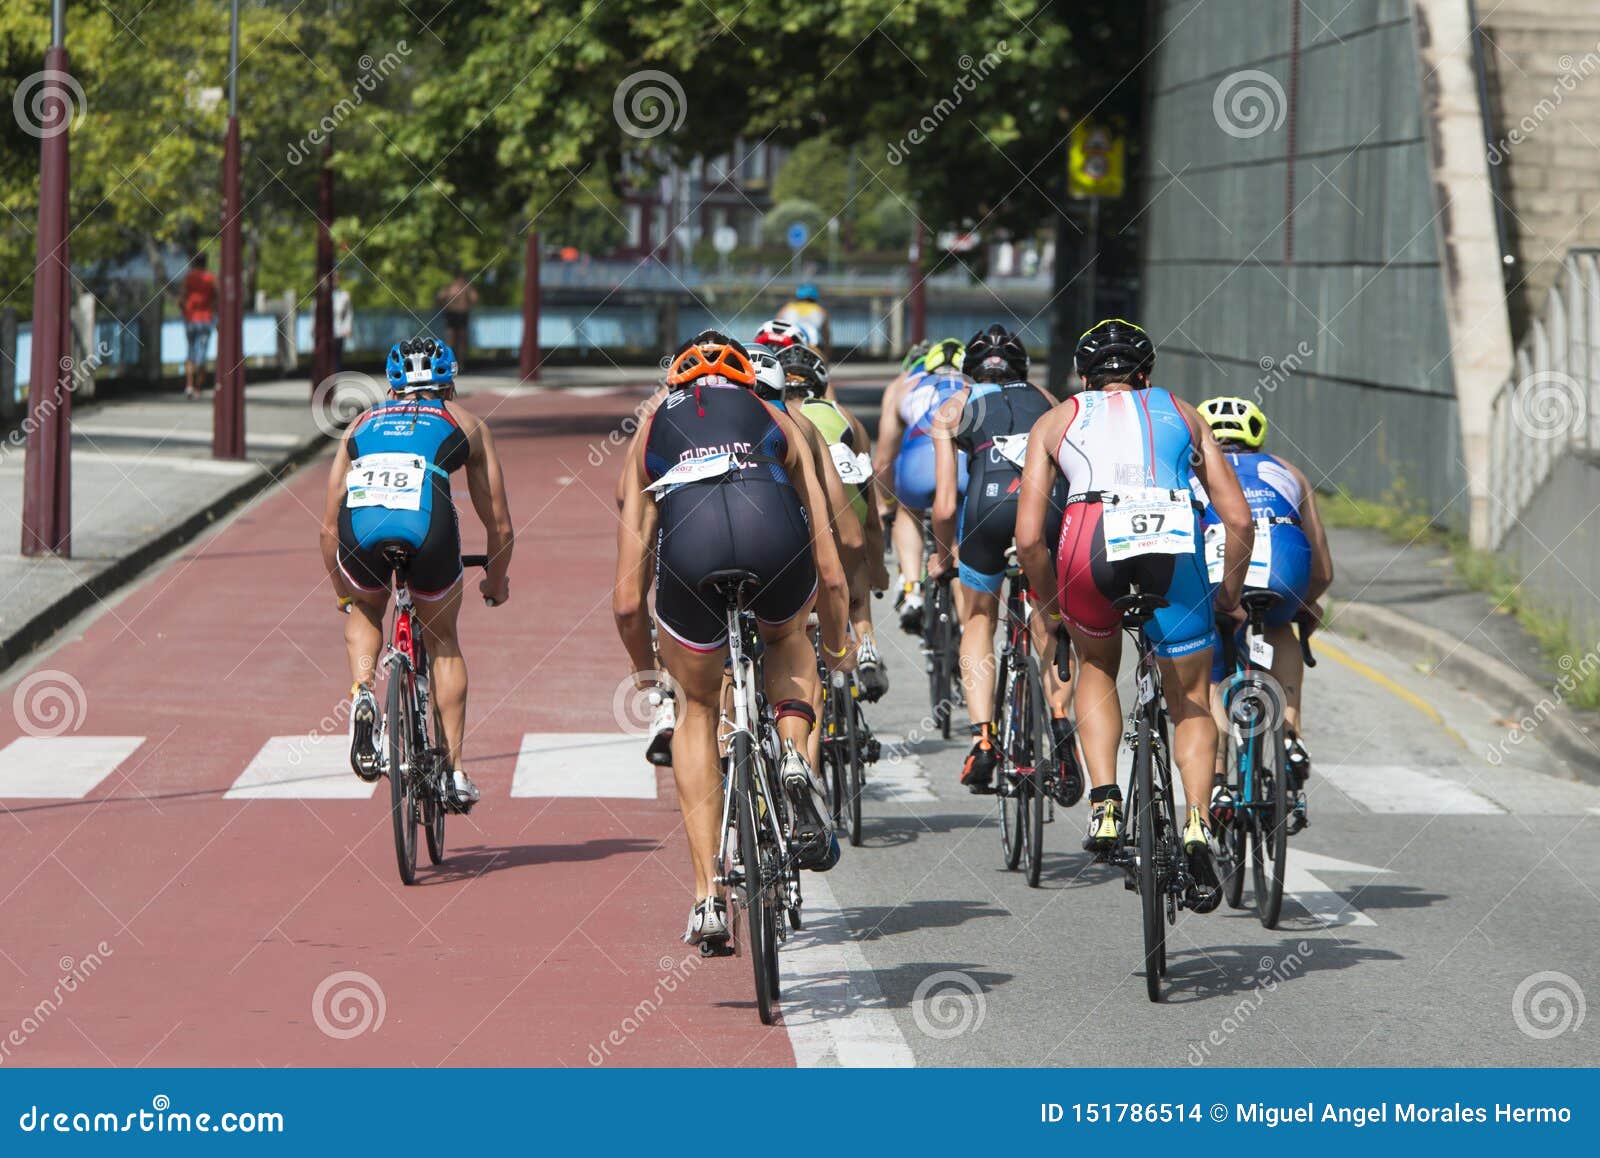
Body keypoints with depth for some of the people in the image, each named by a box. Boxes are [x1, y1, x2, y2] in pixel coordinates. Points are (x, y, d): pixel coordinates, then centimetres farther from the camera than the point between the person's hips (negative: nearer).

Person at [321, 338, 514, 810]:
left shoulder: (363, 422, 35)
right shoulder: (466, 423, 31)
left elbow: (329, 527, 36)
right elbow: (500, 525, 33)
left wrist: (341, 592, 51)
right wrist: (497, 582, 52)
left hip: (361, 524, 1)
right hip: (428, 522, -1)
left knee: (365, 613, 34)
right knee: (442, 640, 24)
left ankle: (362, 693, 6)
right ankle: (454, 770, 19)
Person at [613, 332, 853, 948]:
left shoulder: (651, 434, 35)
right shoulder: (775, 420, 34)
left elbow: (627, 601, 32)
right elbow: (830, 572, 33)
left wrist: (644, 672, 50)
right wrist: (839, 652, 50)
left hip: (690, 544, 0)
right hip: (774, 532, 0)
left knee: (697, 709, 25)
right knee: (788, 636, 37)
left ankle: (707, 897, 16)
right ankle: (794, 756, 9)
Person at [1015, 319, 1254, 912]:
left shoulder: (1056, 421, 28)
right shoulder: (1181, 413, 30)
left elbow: (1028, 537, 18)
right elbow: (1238, 519, 21)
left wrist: (1049, 600, 34)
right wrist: (1229, 596, 34)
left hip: (1092, 538, 0)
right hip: (1173, 538, 0)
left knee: (1096, 668, 29)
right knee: (1191, 701, 16)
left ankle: (1105, 803, 10)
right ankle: (1197, 825, -7)